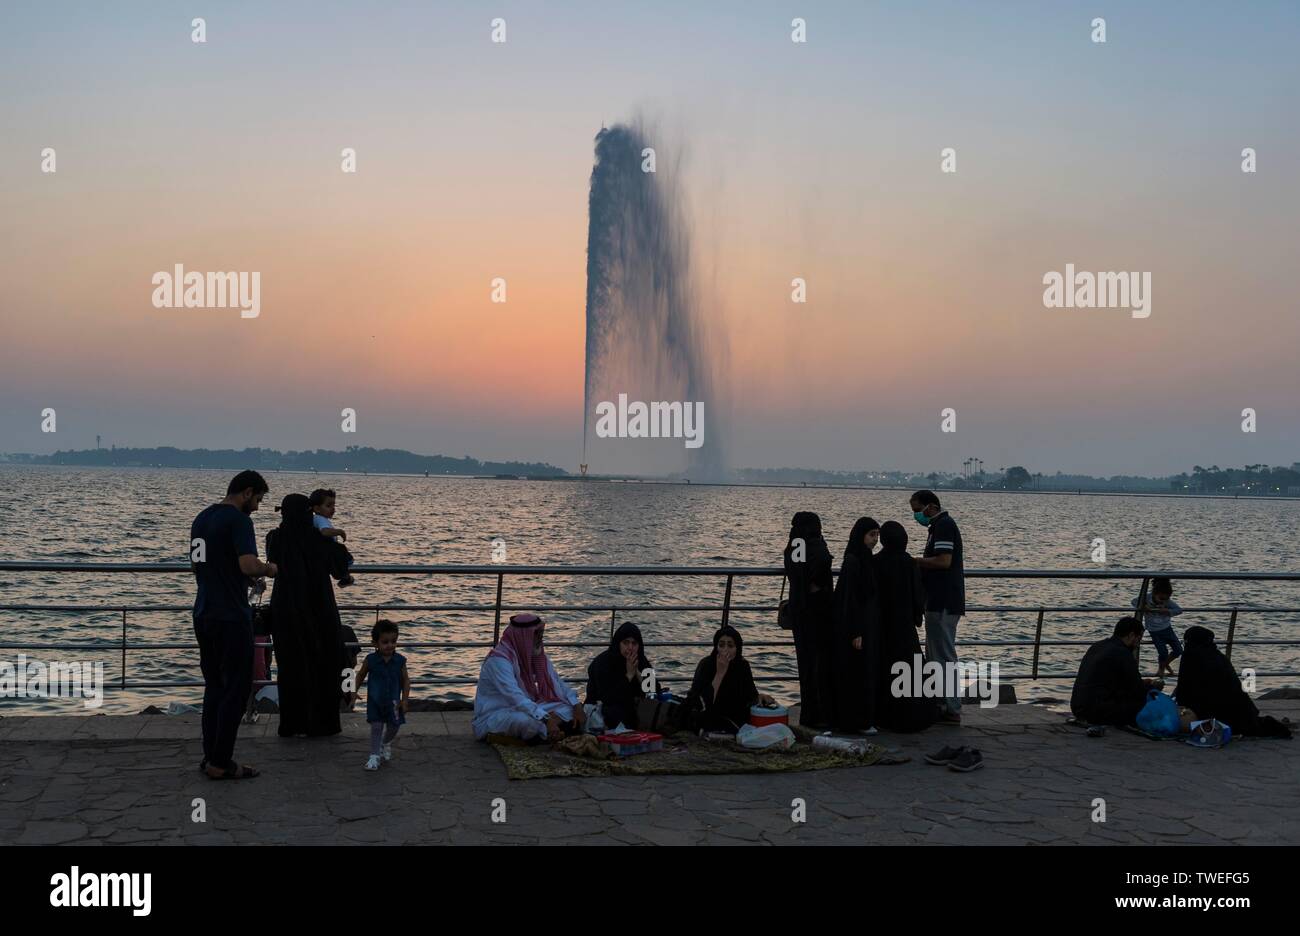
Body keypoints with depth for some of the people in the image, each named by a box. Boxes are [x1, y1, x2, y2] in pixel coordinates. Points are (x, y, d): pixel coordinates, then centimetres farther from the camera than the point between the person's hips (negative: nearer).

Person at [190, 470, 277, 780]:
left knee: (215, 685, 15)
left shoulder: (201, 518, 14)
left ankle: (211, 757, 17)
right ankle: (221, 763, 0)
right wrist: (267, 569, -5)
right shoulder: (238, 520, -14)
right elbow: (248, 565, -27)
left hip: (203, 614, 9)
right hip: (231, 617, -9)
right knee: (236, 688, -1)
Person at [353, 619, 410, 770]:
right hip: (375, 701, -2)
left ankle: (386, 744, 43)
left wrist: (405, 700, -8)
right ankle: (374, 756, 4)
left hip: (393, 702, 2)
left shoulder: (400, 660, -9)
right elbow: (360, 676, 5)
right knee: (376, 726, -4)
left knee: (393, 726, 12)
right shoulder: (370, 660, -11)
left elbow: (406, 680, -3)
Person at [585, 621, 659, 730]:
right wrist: (629, 675, -28)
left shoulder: (641, 660, -1)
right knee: (617, 712, -36)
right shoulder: (603, 662, -18)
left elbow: (655, 690, -8)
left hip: (629, 707, 5)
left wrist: (637, 672, -20)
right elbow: (607, 698, -28)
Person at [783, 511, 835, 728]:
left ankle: (808, 714, 14)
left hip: (798, 609, 5)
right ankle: (824, 714, 2)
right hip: (820, 607, -5)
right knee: (823, 659, 2)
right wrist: (817, 585, -16)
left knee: (806, 659, 11)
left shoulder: (791, 546, 5)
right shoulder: (816, 544, -10)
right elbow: (822, 560, -30)